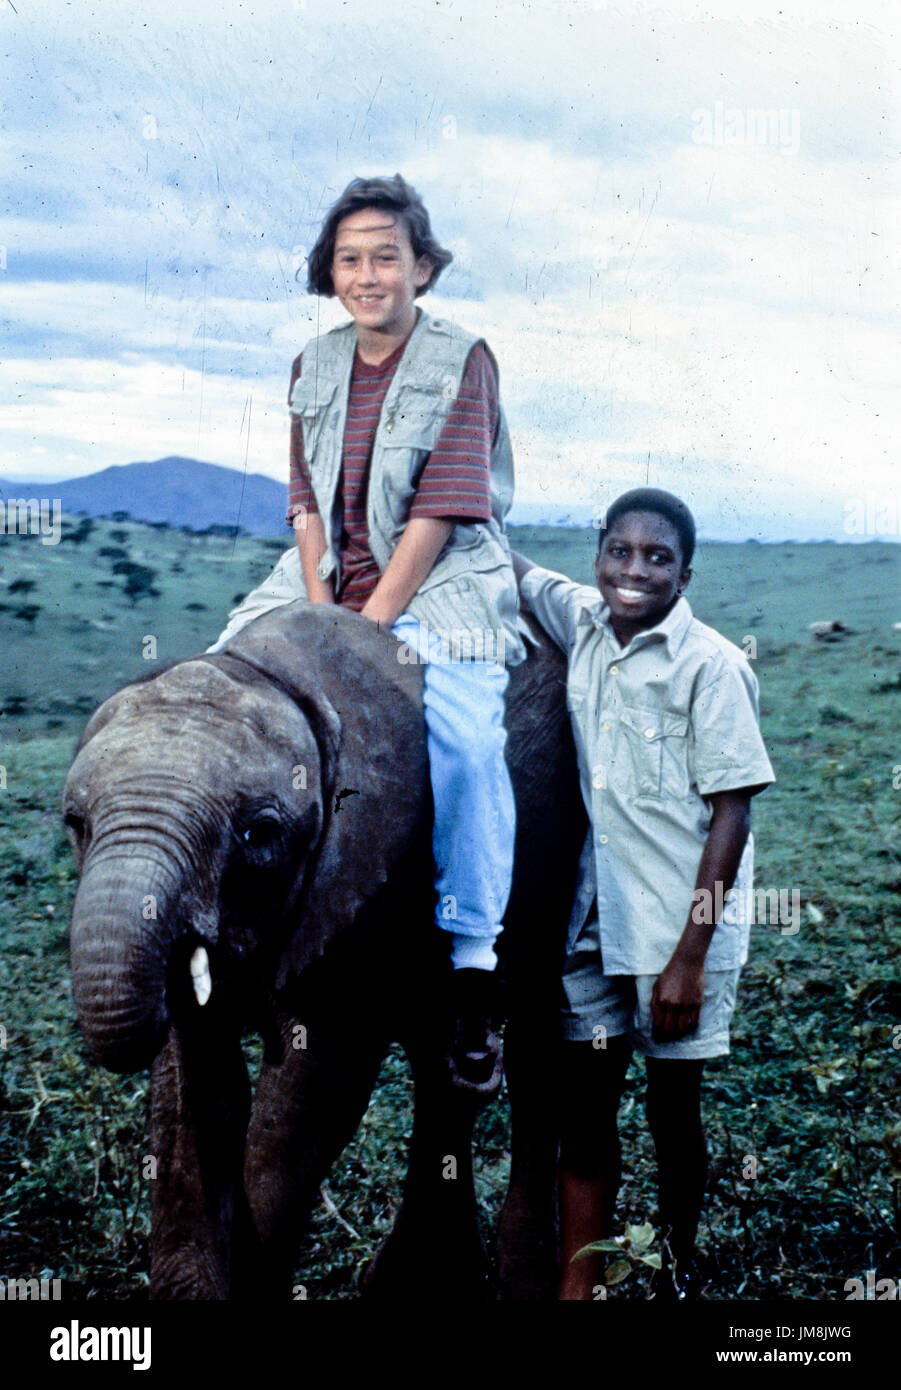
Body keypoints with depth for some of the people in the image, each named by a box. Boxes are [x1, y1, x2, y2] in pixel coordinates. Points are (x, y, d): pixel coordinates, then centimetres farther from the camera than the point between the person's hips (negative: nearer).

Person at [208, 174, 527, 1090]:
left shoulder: (463, 361, -4)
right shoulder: (315, 368, 11)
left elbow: (440, 510, -11)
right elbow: (307, 500, 8)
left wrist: (372, 622, -17)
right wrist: (320, 608, -7)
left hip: (443, 582, -5)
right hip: (330, 578, 6)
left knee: (463, 739, -29)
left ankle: (474, 963, -19)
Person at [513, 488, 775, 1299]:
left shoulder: (710, 665, -14)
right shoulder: (583, 625, 1)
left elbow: (731, 814, -14)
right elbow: (511, 569, 19)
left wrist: (689, 958, -16)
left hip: (682, 920, -4)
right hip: (596, 914, 4)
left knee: (673, 1108, 10)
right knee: (584, 1102, 6)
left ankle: (679, 1275, 32)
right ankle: (578, 1287, 17)